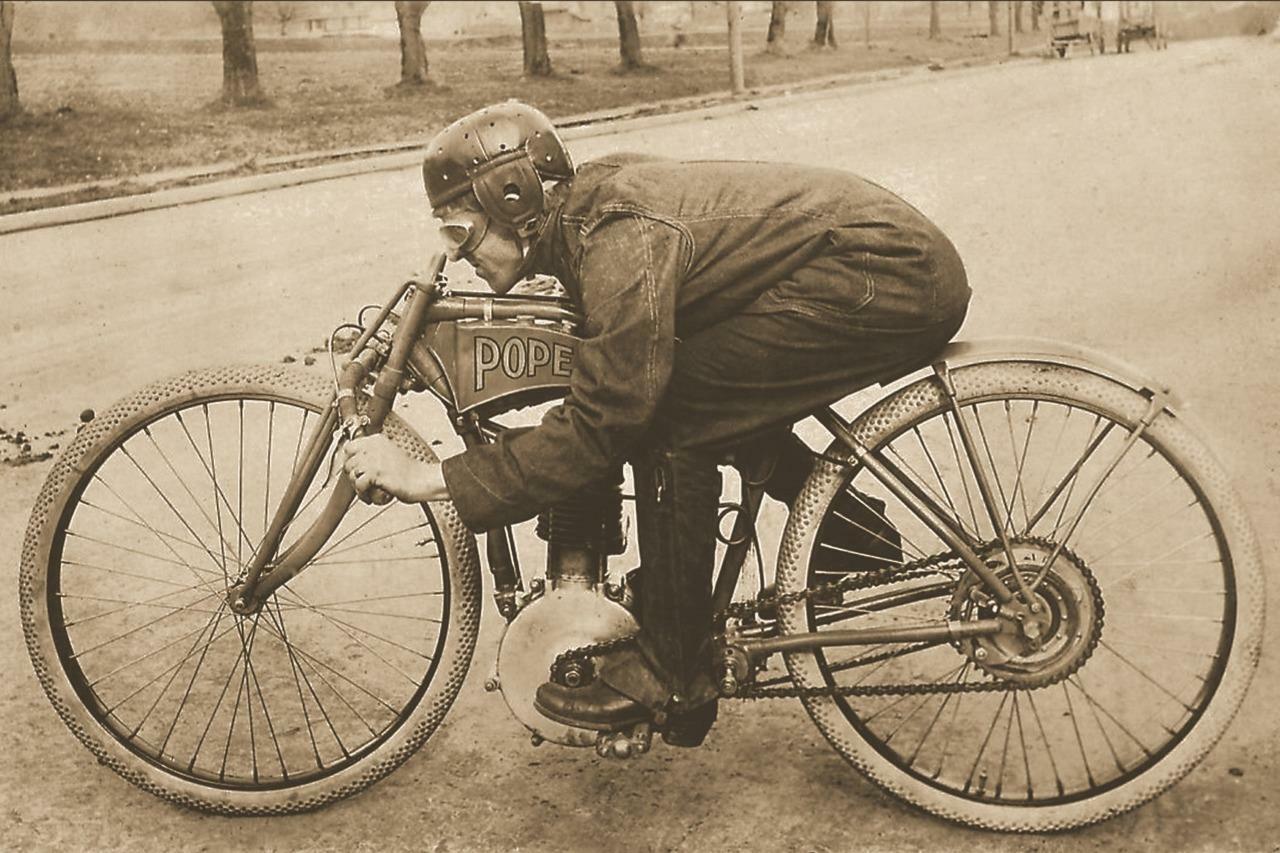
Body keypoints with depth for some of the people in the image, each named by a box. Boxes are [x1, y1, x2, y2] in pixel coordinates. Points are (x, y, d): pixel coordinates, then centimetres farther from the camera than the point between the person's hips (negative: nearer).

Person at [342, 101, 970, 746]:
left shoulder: (624, 240, -22)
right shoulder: (591, 202, 7)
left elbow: (599, 427, -24)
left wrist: (430, 480, -21)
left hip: (892, 276, -10)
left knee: (673, 414, -15)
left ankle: (671, 679, -3)